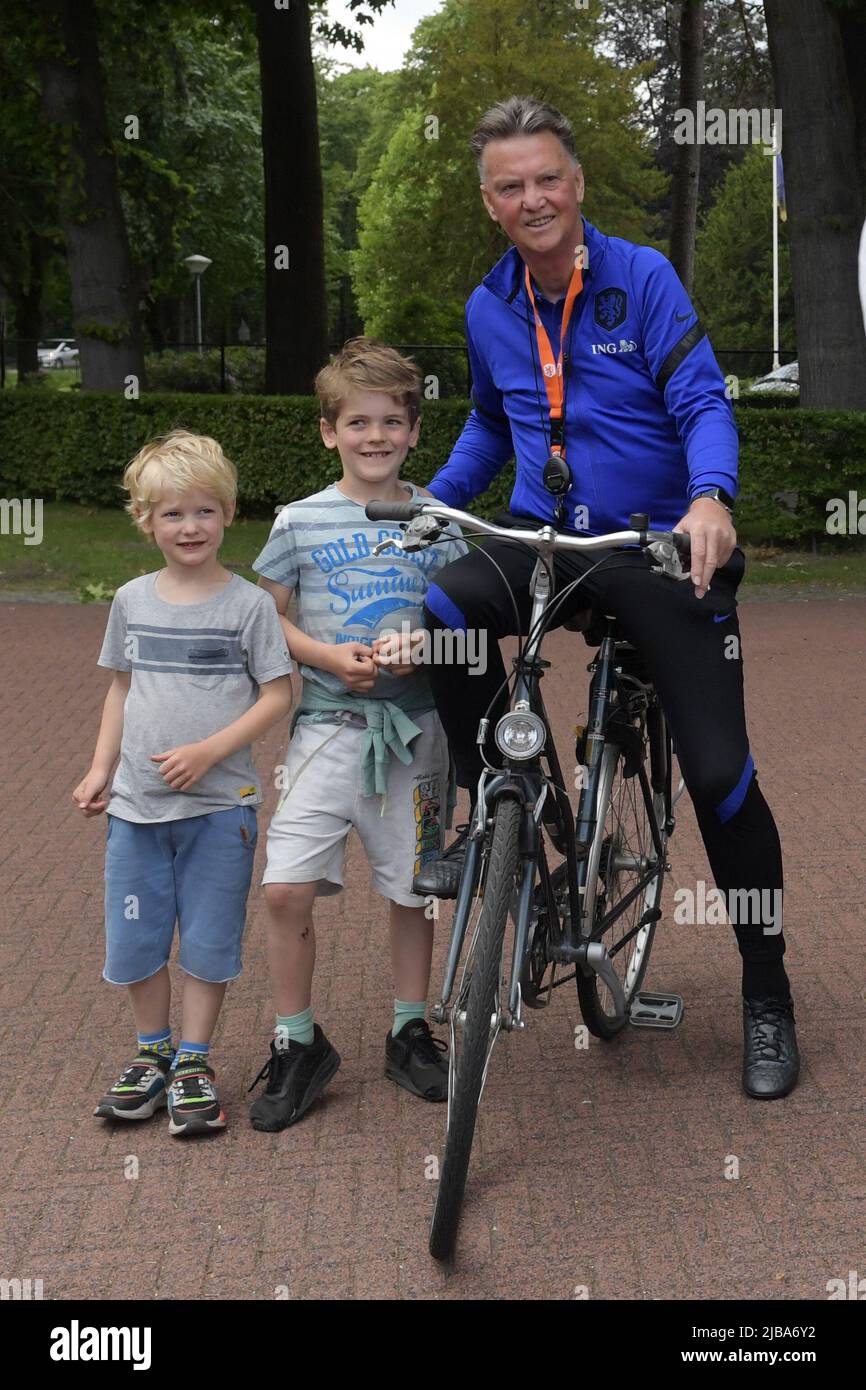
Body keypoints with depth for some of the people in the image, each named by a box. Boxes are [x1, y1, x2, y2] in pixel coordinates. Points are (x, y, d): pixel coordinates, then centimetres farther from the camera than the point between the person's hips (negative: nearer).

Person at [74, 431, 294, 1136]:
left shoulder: (247, 603, -6)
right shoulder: (132, 600, 6)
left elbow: (277, 695, -7)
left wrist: (209, 749, -17)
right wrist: (101, 767, 7)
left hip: (220, 805, -3)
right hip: (137, 806, 4)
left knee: (208, 940, 5)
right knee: (136, 940, 10)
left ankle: (194, 1063, 20)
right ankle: (152, 1054, 28)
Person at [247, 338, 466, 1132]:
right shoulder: (302, 521, 2)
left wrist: (427, 647, -14)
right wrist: (332, 656, -11)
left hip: (414, 724, 1)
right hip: (329, 720, -1)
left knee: (412, 888, 9)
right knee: (287, 887, -9)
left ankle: (410, 1033, 28)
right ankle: (298, 1045, 8)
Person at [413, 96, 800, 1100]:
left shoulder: (643, 277, -7)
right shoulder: (488, 310, 6)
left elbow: (703, 402, -15)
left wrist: (711, 497, -35)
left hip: (661, 547, -3)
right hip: (545, 540, 3)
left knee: (718, 774, -6)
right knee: (432, 614, -30)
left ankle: (766, 994, 14)